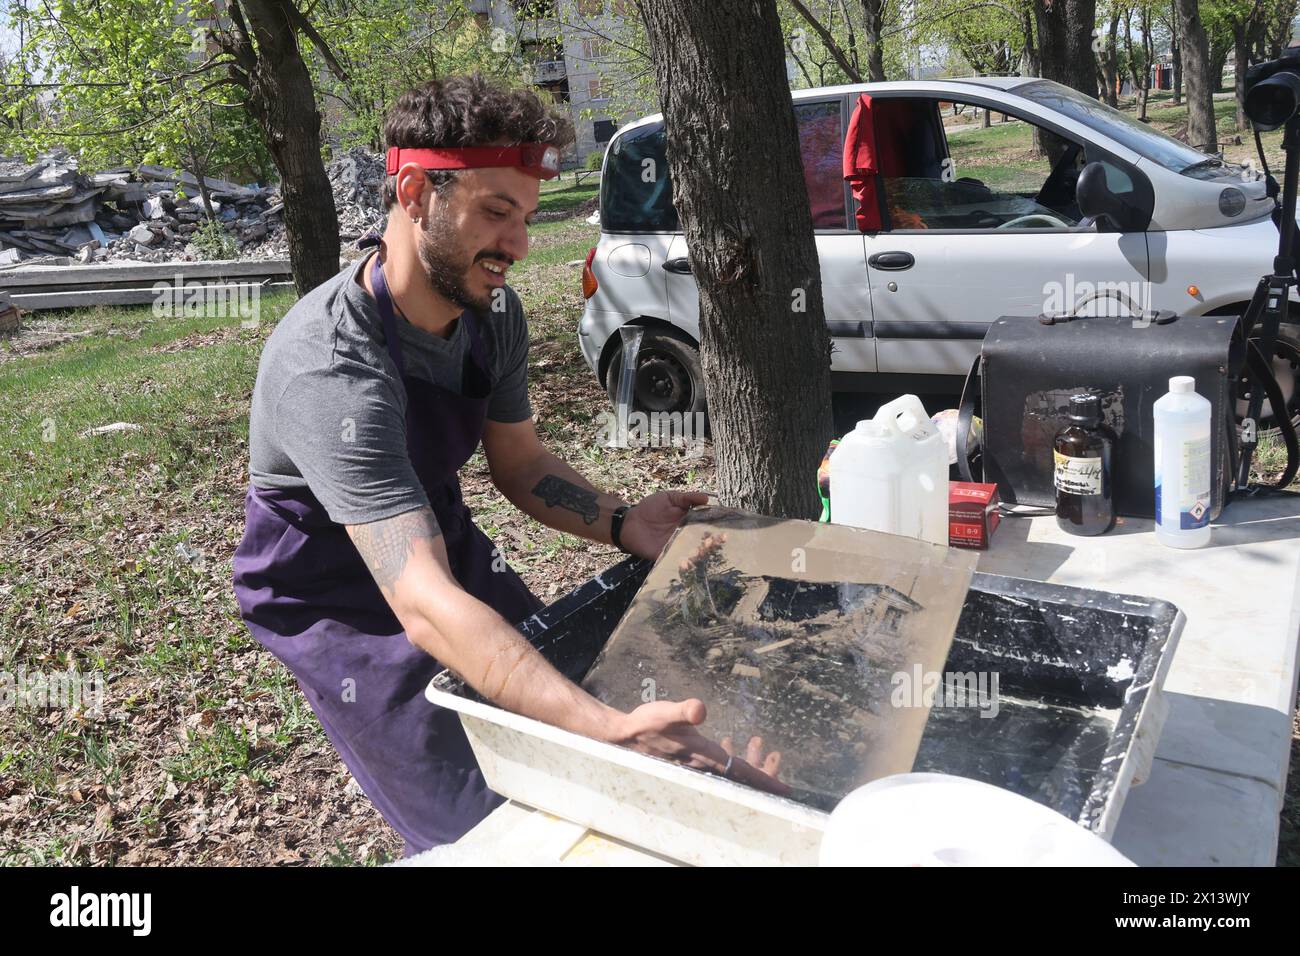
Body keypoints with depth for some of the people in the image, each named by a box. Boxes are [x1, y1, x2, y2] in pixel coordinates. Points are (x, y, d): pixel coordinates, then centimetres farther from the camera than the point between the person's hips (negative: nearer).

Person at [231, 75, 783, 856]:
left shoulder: (494, 309, -11)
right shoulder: (331, 367, -36)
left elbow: (519, 463, 3)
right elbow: (424, 603, -45)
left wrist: (621, 523, -16)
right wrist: (606, 730, -54)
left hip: (443, 539, 7)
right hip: (338, 596, -6)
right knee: (482, 828, -9)